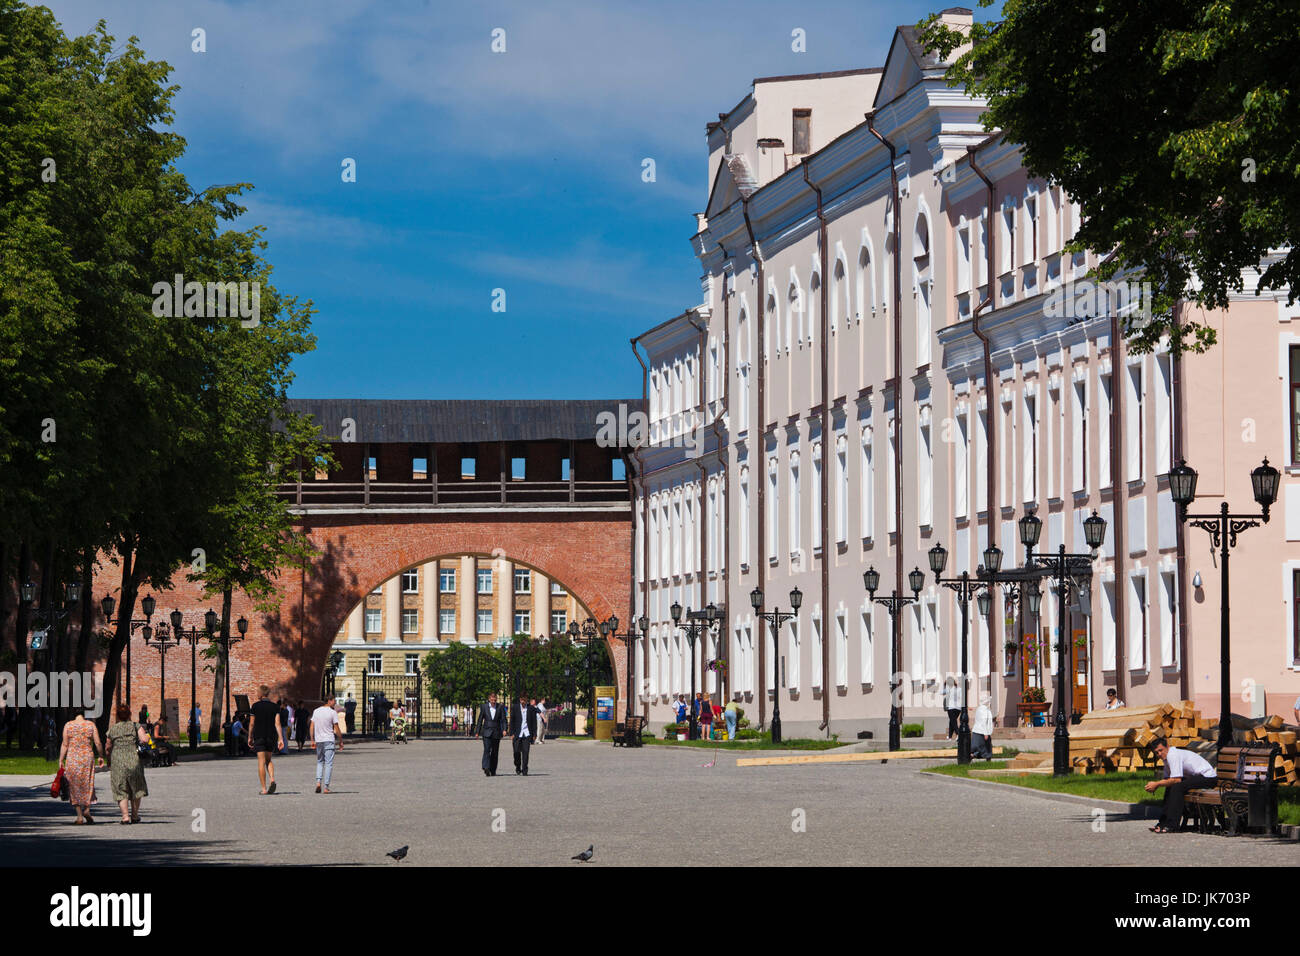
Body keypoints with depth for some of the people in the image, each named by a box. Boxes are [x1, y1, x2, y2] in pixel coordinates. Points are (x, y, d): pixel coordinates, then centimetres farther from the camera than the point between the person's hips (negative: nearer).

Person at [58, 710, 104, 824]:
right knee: (87, 785, 12)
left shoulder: (68, 725, -2)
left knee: (75, 786, 7)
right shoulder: (90, 725, 0)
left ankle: (79, 815, 4)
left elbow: (65, 745, -3)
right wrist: (100, 756, 14)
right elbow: (98, 743, -1)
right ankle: (87, 808, -10)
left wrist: (61, 760, 2)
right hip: (88, 758, 0)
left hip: (72, 759, 0)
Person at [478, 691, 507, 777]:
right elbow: (480, 720, 7)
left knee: (495, 752, 6)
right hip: (486, 732, -2)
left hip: (496, 733, 2)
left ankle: (493, 771, 16)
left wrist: (504, 730, -16)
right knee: (487, 750, -16)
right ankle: (486, 768, -27)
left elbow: (503, 720, 0)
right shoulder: (484, 707, 2)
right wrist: (478, 732, 4)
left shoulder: (500, 708, 3)